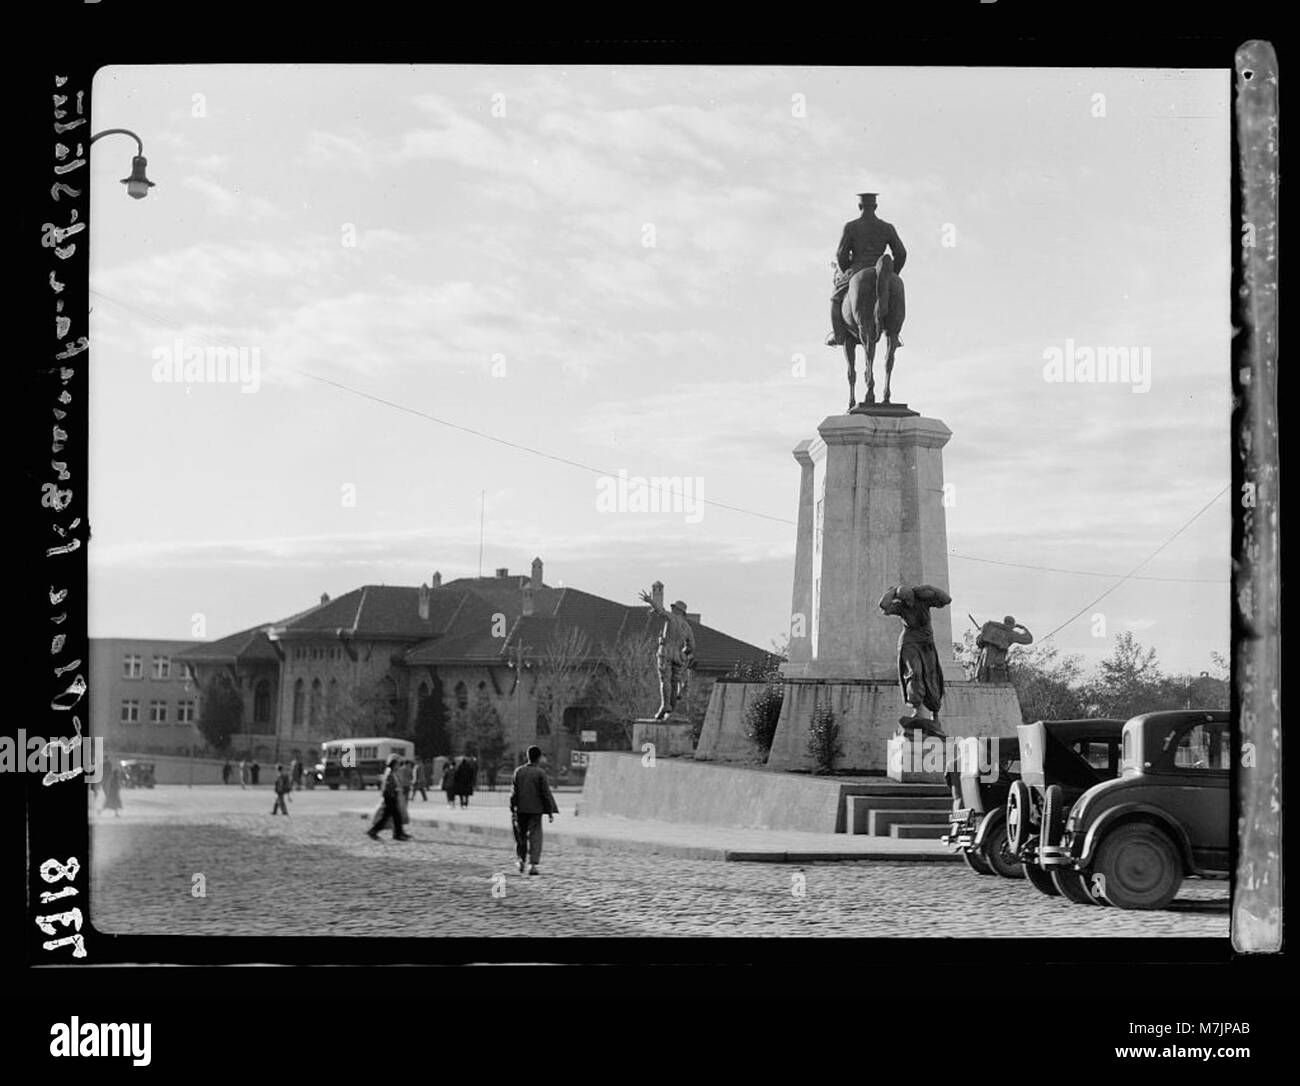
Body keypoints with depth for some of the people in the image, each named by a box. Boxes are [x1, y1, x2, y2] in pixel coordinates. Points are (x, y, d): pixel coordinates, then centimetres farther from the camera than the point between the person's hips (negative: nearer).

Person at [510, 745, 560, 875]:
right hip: (535, 809, -3)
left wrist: (512, 810, 6)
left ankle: (521, 859, 14)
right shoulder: (540, 773, -8)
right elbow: (546, 793, -7)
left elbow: (514, 791, 1)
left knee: (521, 835, 19)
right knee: (535, 836, 0)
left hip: (521, 809, 3)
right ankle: (533, 865, -6)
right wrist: (550, 811, -1)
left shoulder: (519, 771, 1)